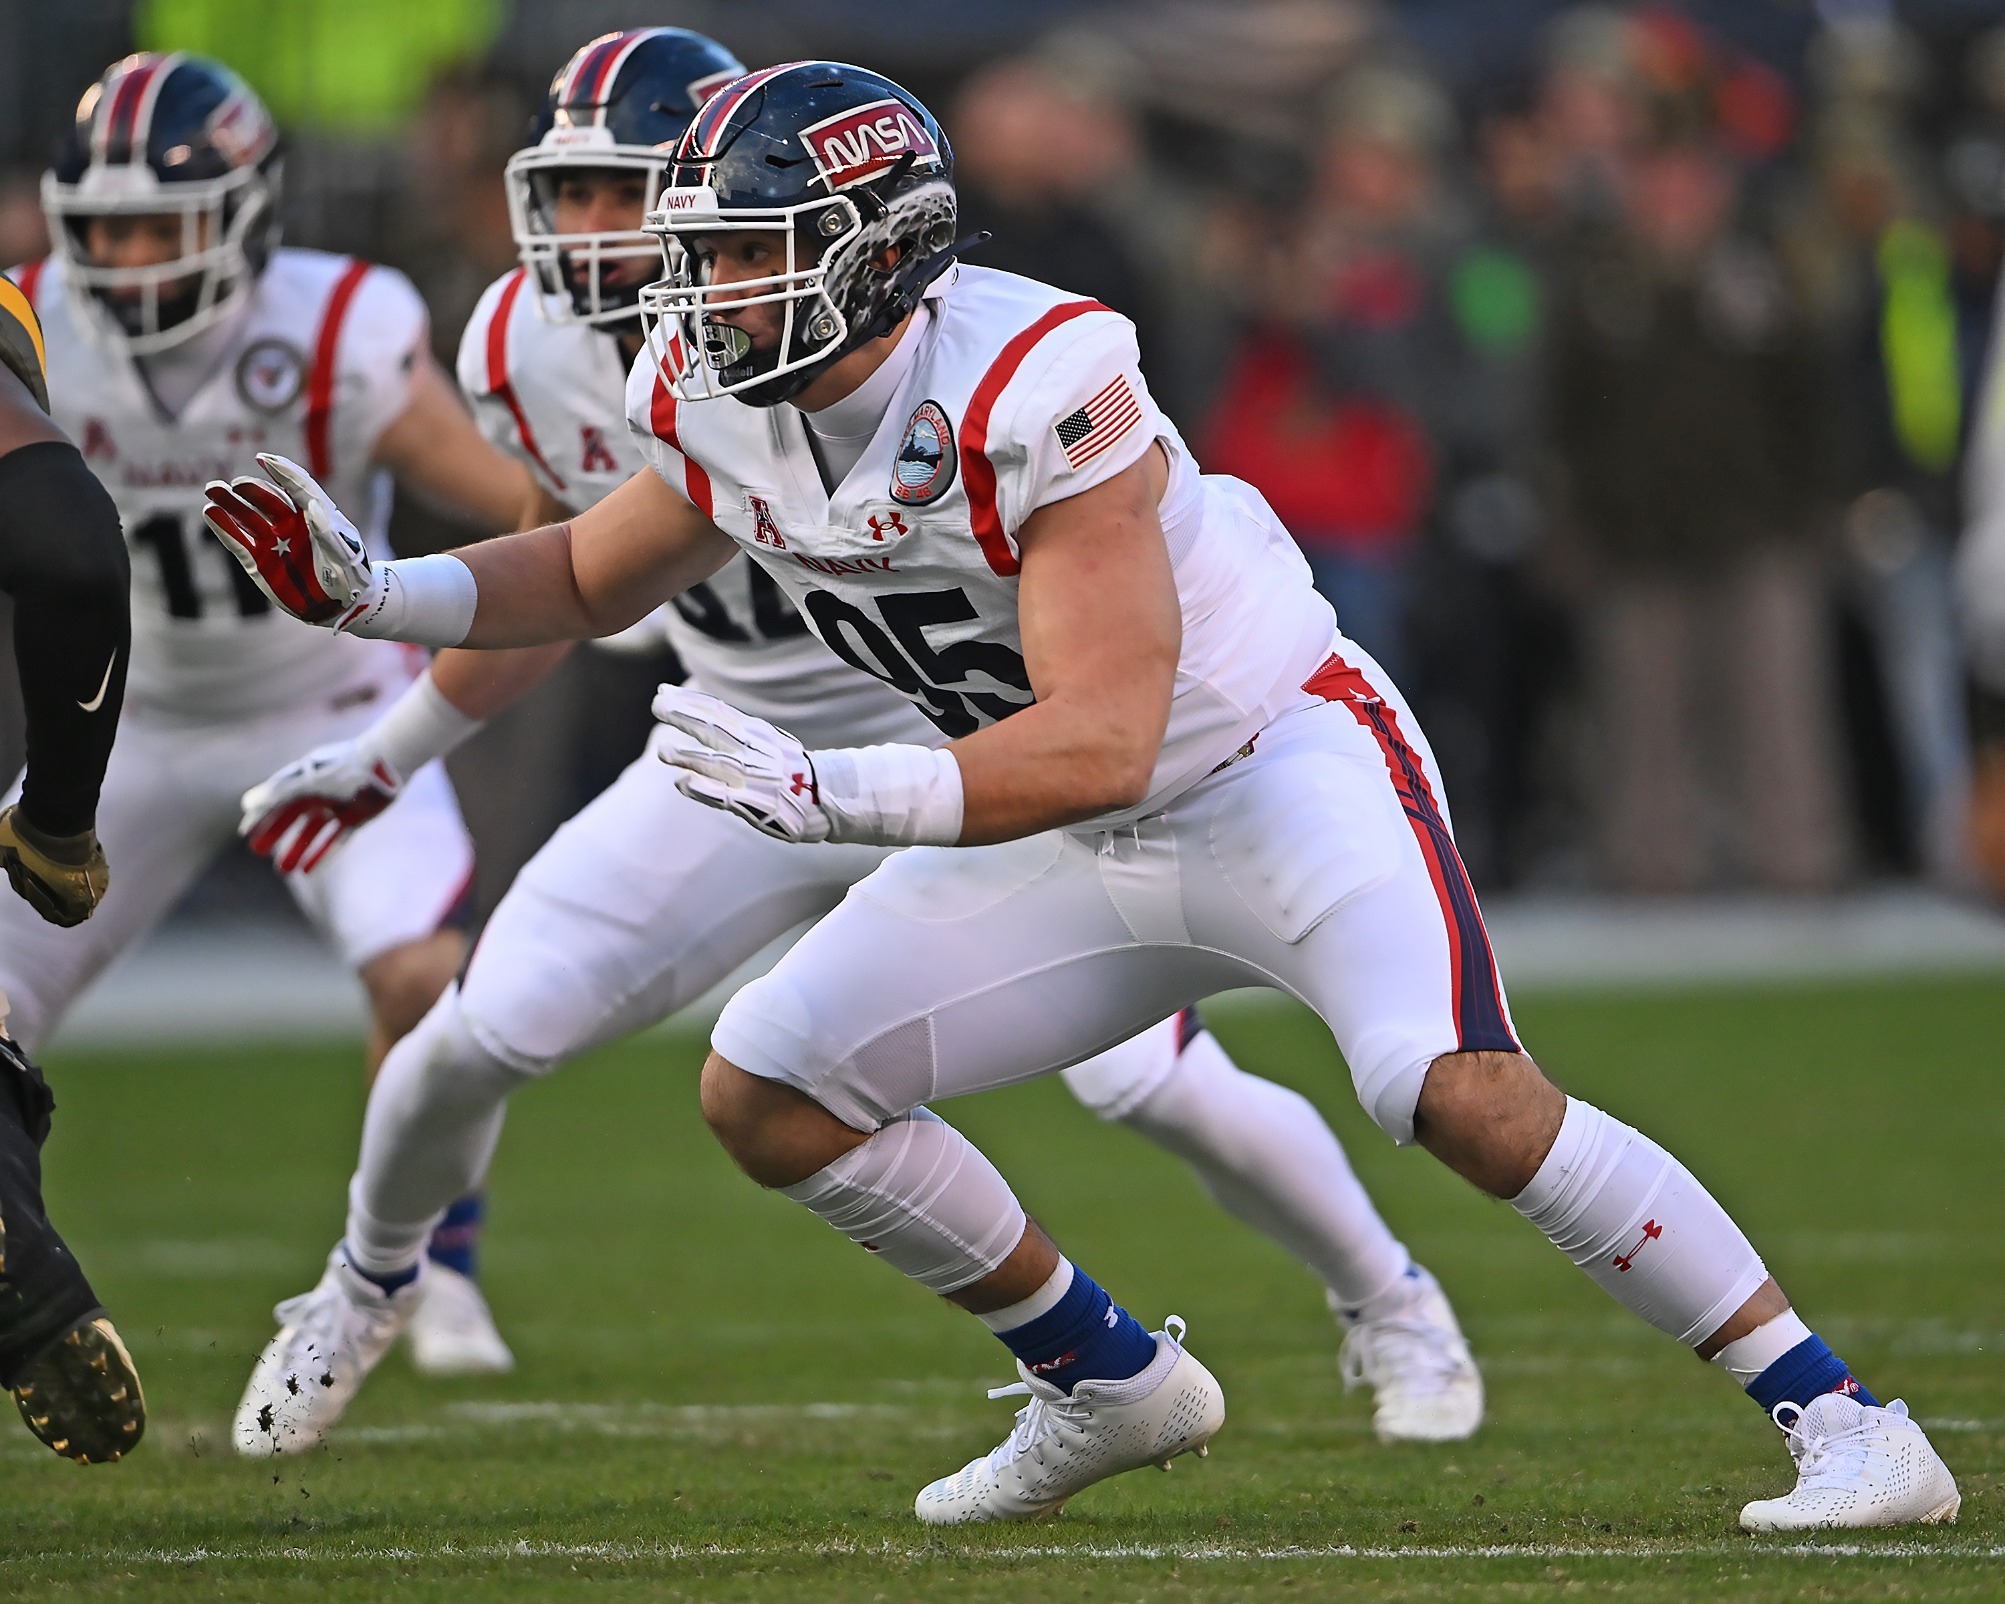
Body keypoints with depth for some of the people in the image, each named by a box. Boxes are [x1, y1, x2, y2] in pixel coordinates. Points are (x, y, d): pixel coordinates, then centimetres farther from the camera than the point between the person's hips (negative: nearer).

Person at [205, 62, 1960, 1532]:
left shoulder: (1033, 396, -31)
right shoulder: (718, 407, -7)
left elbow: (1099, 745, -34)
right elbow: (595, 578, 14)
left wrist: (826, 793, -41)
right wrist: (369, 591, -1)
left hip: (1281, 771, -8)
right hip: (1080, 846, 8)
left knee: (1454, 1087, -30)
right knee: (767, 1094, 1)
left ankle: (1837, 1415, -22)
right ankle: (1109, 1384, 18)